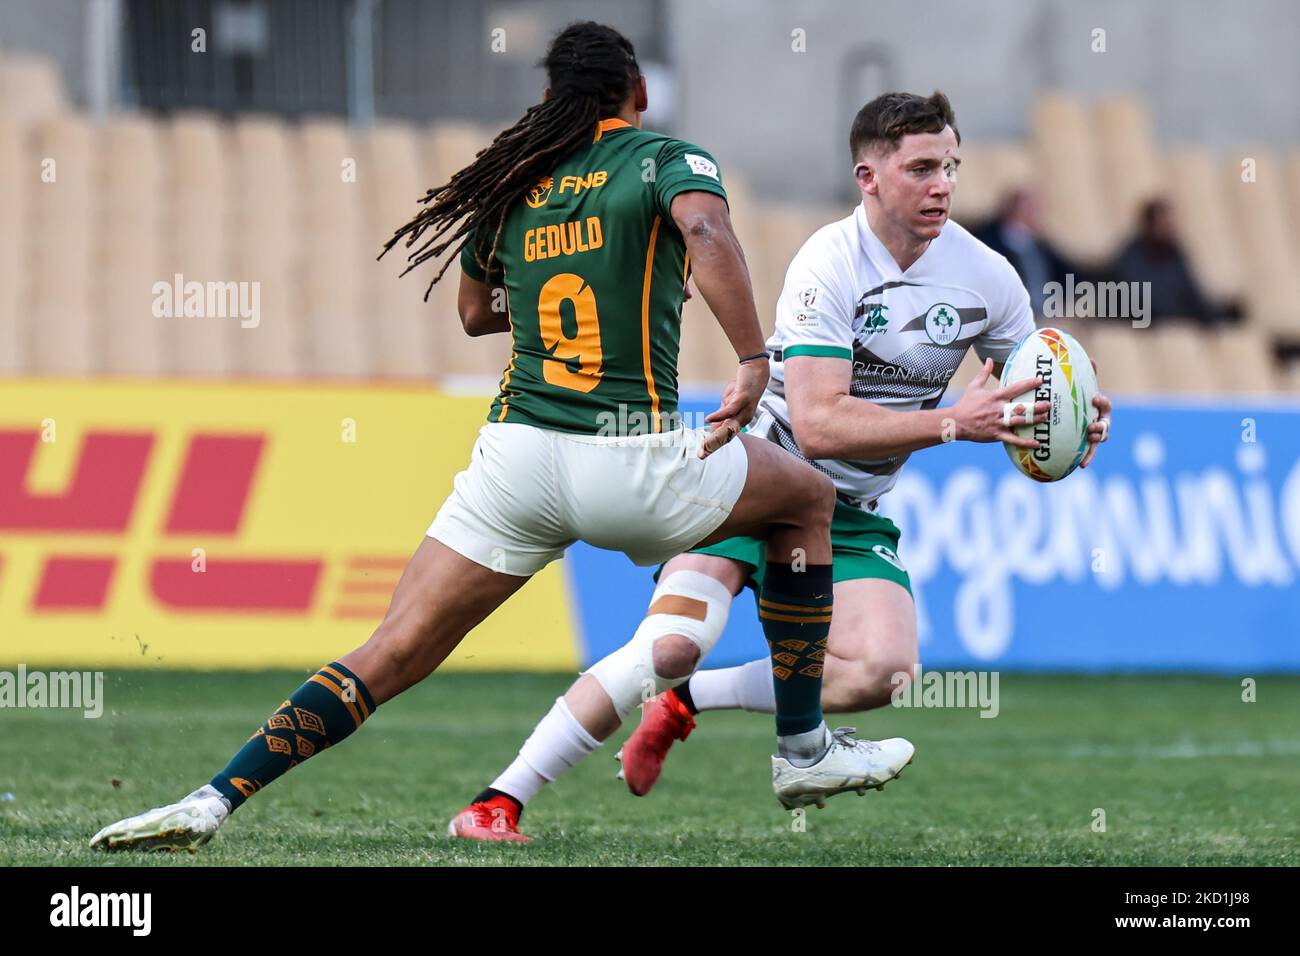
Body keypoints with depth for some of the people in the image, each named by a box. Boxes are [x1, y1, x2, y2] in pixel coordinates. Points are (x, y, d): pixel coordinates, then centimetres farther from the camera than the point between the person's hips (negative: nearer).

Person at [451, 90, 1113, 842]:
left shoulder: (986, 276, -4)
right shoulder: (829, 264, -21)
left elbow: (1027, 400, 12)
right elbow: (819, 424, -30)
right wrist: (951, 424, -36)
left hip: (848, 517, 5)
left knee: (884, 671, -21)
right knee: (671, 644, -24)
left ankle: (687, 699, 0)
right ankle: (502, 798, -14)